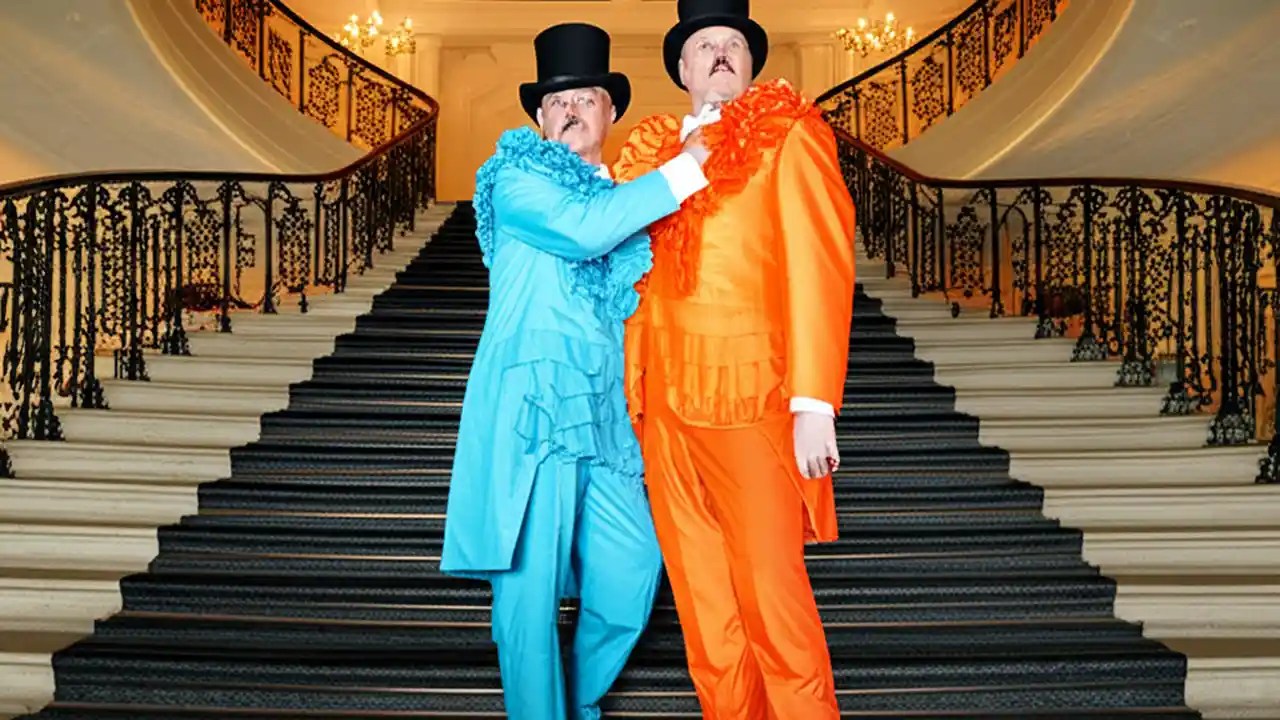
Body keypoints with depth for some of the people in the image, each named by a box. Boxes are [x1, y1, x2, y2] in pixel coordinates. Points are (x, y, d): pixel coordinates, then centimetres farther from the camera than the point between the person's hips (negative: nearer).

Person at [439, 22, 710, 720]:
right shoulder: (515, 176, 2)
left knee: (631, 571, 2)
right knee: (533, 582, -4)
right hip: (532, 401, -6)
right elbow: (583, 230, -16)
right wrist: (685, 167, -12)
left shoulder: (622, 198, 21)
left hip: (603, 410, 6)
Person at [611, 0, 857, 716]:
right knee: (701, 600, 8)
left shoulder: (788, 136, 3)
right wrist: (632, 398, 8)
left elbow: (819, 271, -6)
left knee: (772, 595, -3)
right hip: (663, 404, 5)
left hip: (750, 397, -4)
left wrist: (814, 405, -14)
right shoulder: (652, 151, 17)